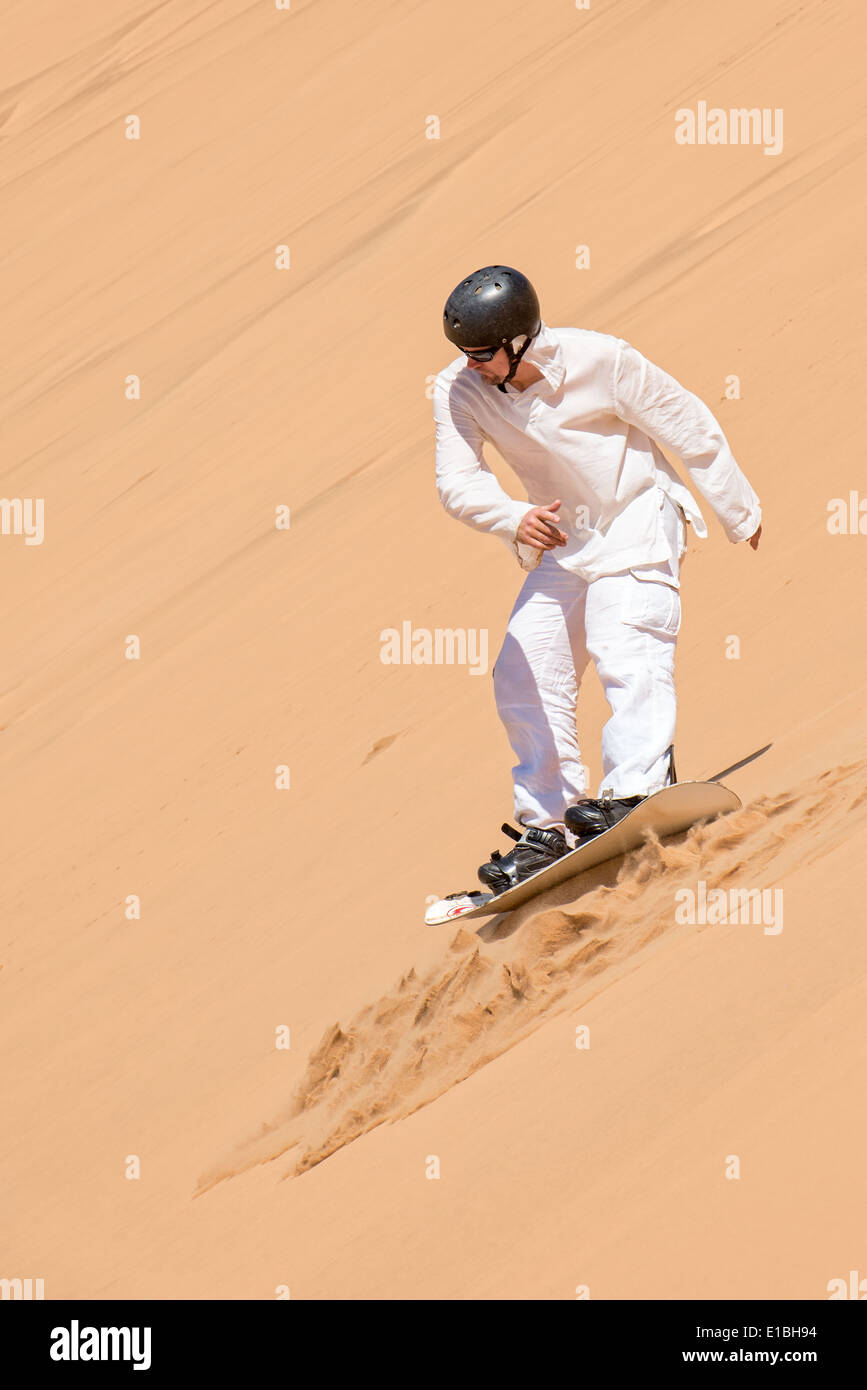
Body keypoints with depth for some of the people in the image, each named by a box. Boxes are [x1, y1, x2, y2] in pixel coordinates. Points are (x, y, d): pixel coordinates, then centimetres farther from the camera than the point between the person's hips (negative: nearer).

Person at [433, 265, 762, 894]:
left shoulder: (601, 359, -22)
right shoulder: (459, 389, -12)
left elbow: (690, 427, -11)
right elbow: (458, 481, -21)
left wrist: (739, 512, -3)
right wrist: (515, 518, -42)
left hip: (639, 523, -5)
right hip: (561, 539, 5)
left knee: (625, 650, -25)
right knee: (525, 676, 0)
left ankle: (635, 790, -33)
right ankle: (547, 828, 7)